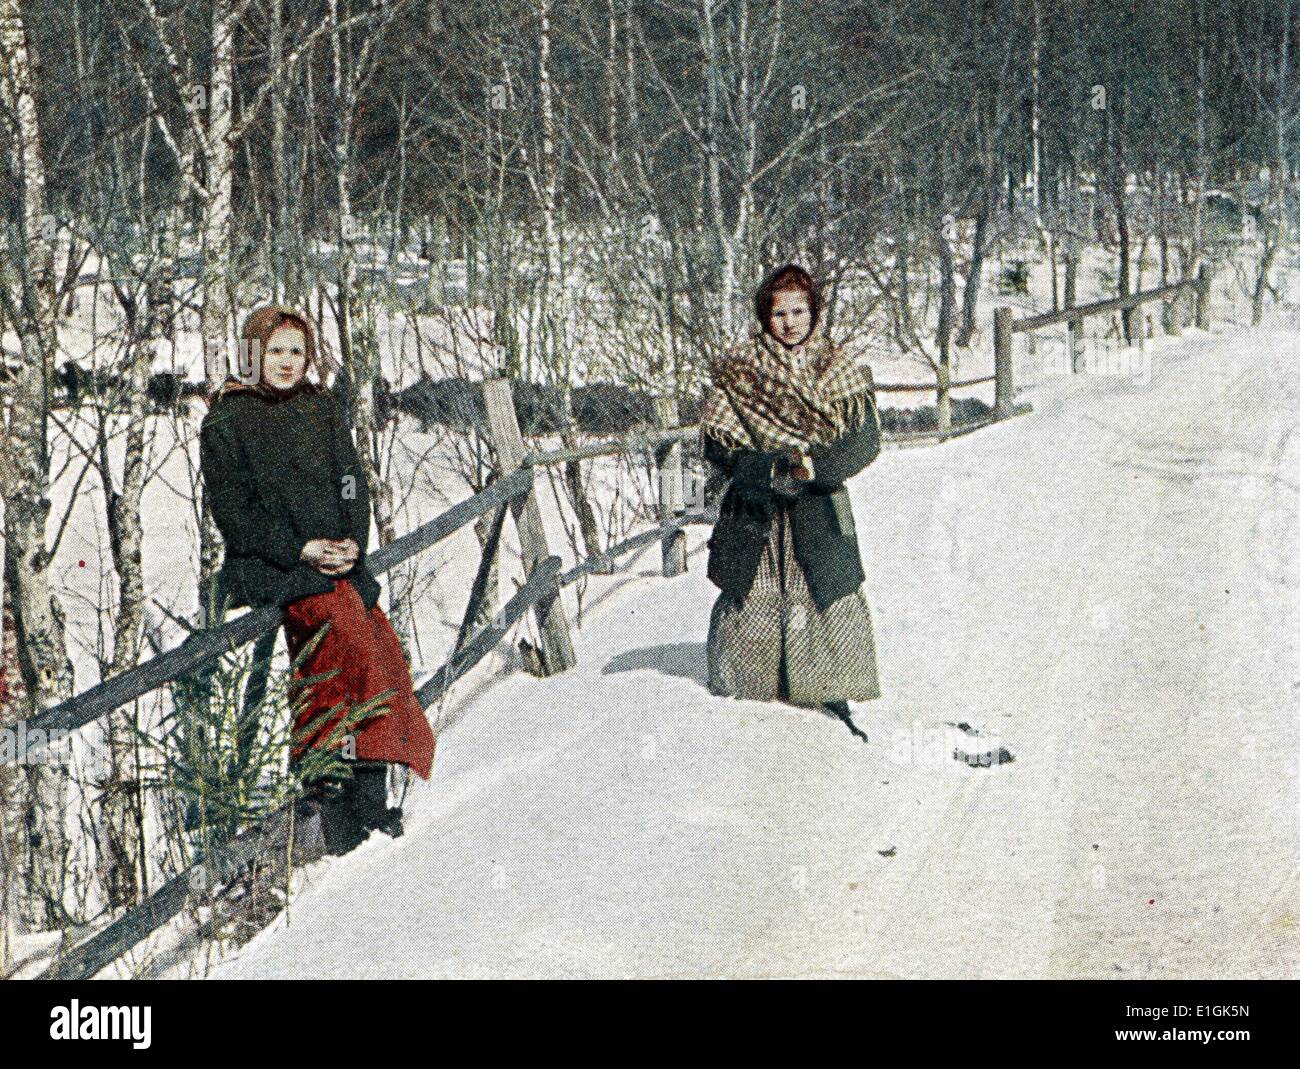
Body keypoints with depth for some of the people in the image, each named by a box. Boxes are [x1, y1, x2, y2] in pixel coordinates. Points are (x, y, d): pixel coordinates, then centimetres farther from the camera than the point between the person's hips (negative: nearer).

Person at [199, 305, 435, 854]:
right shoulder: (226, 422, 4)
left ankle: (369, 796, -14)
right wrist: (300, 550, -13)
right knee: (342, 632, -28)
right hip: (268, 568, -5)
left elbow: (353, 487, 14)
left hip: (338, 561, 5)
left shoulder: (322, 411, 19)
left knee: (382, 652, -17)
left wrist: (351, 544, -5)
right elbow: (234, 512, -2)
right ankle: (334, 798, -28)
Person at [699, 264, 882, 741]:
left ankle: (834, 701, 13)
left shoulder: (841, 371, 5)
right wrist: (771, 470, -15)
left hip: (820, 509, 1)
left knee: (833, 598, -2)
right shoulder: (736, 370, 1)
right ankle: (736, 698, 16)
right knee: (748, 602, 0)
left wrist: (814, 465, -17)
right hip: (755, 509, -1)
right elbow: (716, 440, -3)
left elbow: (865, 440, -1)